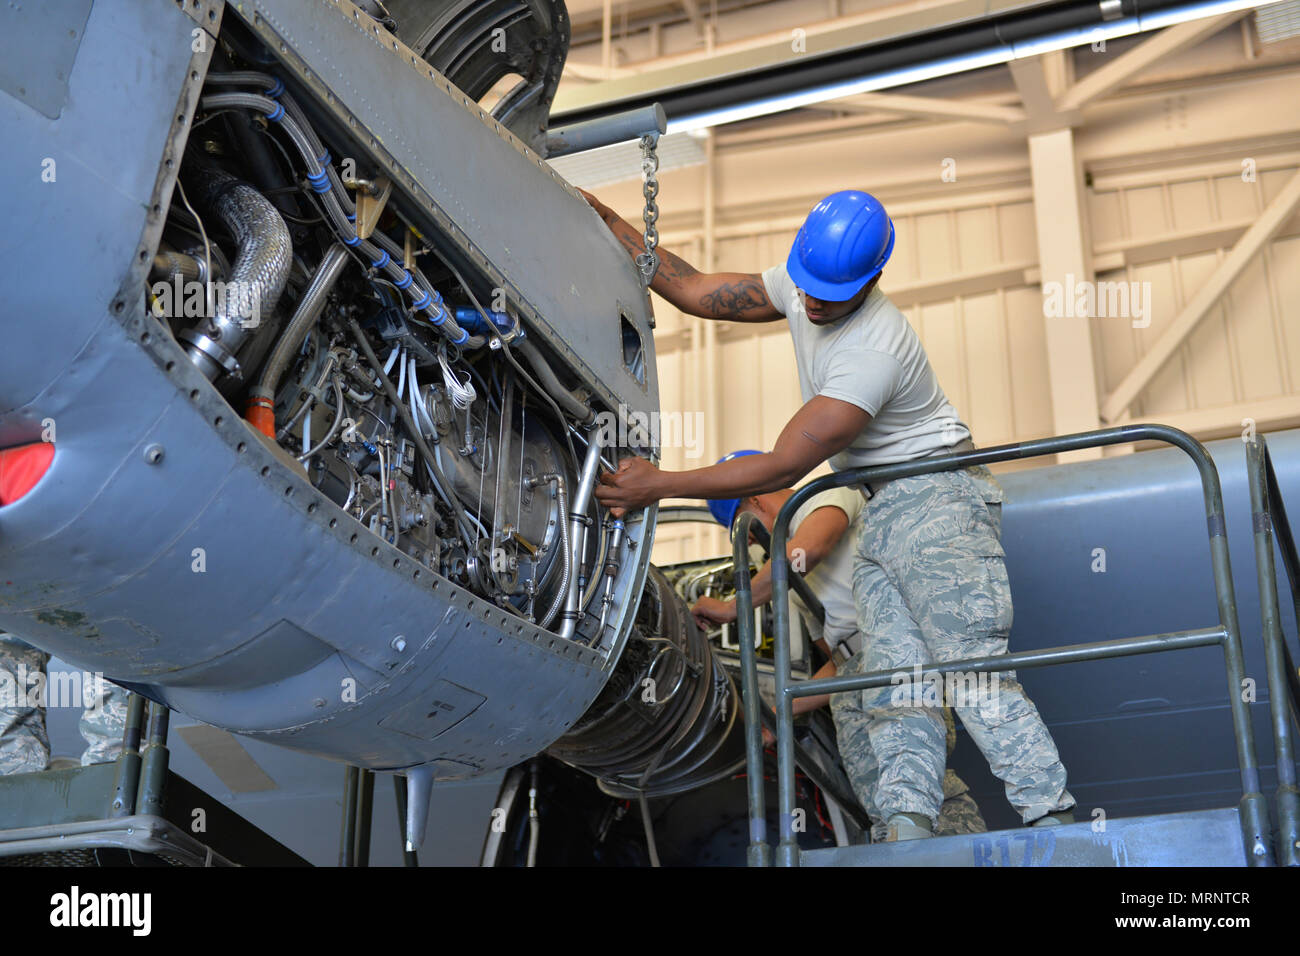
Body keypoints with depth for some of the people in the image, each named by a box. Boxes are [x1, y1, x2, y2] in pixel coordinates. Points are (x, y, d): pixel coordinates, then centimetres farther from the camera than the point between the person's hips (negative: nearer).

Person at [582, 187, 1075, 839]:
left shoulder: (873, 351, -27)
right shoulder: (800, 290, 1)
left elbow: (784, 467, -27)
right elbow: (694, 292, 11)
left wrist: (657, 485, -26)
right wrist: (607, 221, 6)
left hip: (938, 497, -9)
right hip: (879, 514, 9)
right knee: (891, 681, -6)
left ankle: (1053, 823, -17)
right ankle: (908, 825, -14)